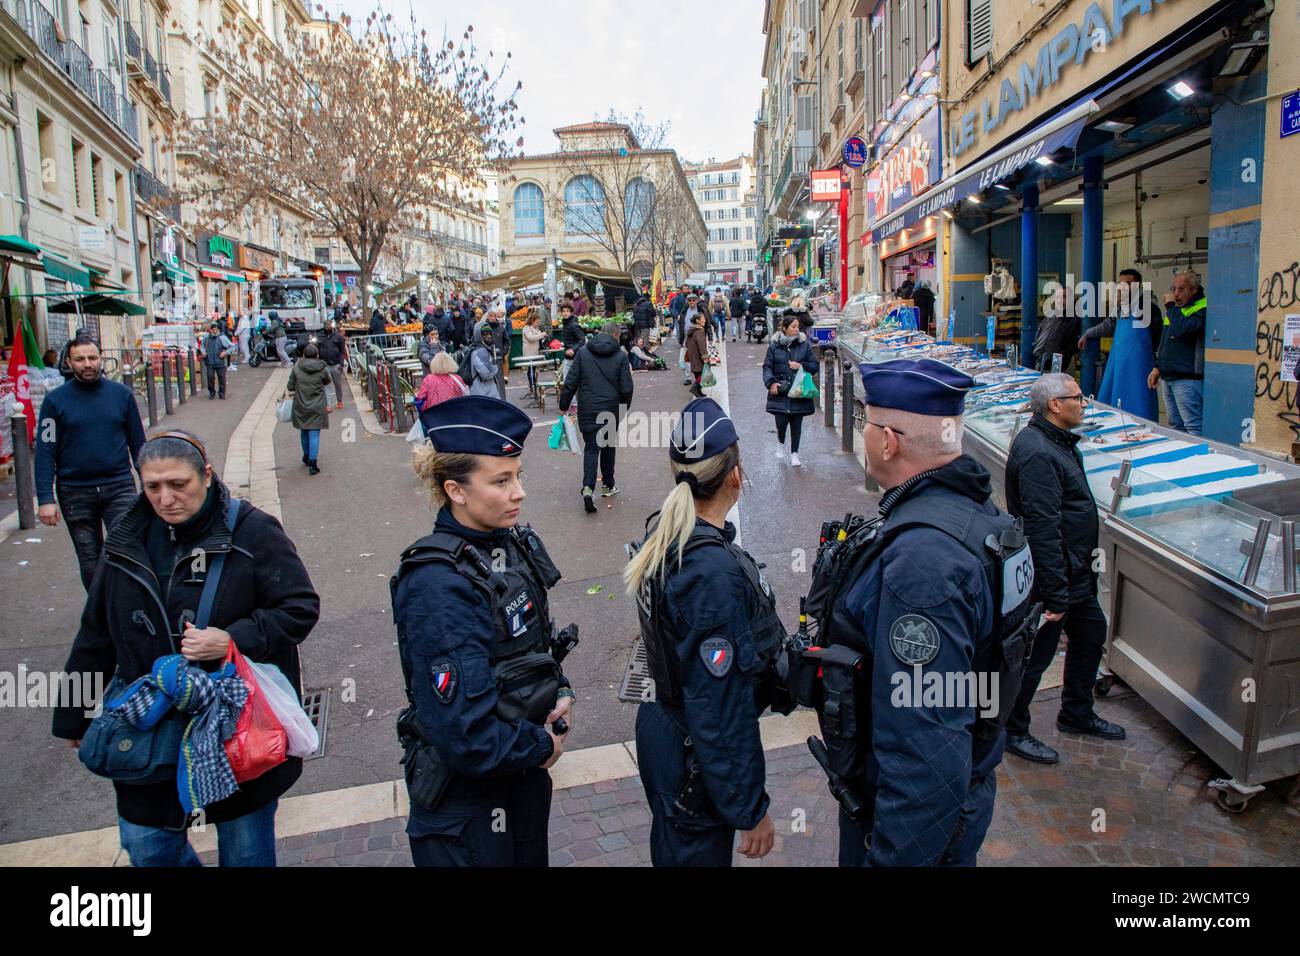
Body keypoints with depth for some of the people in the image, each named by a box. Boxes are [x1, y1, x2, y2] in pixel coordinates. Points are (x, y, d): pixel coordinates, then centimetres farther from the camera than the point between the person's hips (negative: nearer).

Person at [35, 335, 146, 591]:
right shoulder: (55, 400, -1)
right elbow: (45, 452, -3)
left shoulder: (121, 394, 1)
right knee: (90, 562, 11)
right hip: (75, 492, 1)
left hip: (119, 486, 0)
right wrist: (45, 499, -9)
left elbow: (137, 443, 6)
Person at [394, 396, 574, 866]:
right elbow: (464, 735, -30)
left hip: (525, 769, 8)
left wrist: (560, 694, -3)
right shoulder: (438, 587, -29)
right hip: (465, 791, -7)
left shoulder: (514, 544, -4)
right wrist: (541, 746, -14)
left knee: (531, 858, 25)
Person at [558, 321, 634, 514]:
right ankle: (608, 485, 27)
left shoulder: (583, 352, -1)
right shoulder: (620, 355, -4)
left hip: (587, 409, 0)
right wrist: (624, 408, 13)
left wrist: (564, 404, 7)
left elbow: (570, 382, -3)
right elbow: (626, 388, -4)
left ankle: (588, 488, -15)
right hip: (611, 409, 0)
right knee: (608, 445, 17)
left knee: (591, 447, 3)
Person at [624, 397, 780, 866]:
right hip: (695, 760, -8)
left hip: (662, 724, 8)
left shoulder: (662, 538, -3)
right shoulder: (716, 572, -31)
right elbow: (722, 708, -27)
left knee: (671, 849, 27)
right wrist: (751, 808, -17)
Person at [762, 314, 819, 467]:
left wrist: (801, 366, -12)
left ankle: (794, 453, 21)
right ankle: (780, 443, 25)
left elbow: (815, 366, 5)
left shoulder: (805, 345, 2)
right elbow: (767, 366, 2)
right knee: (781, 421, -8)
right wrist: (771, 382, -13)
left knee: (796, 423, 6)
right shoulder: (774, 346, 1)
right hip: (780, 391, -1)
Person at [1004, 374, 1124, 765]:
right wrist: (1055, 595, -26)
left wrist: (1085, 558, 24)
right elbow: (1043, 529, -28)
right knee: (1036, 654, 3)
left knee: (1091, 633, 23)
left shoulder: (1057, 442, 10)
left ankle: (1076, 714, 41)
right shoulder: (1037, 453, -26)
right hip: (1051, 575, -11)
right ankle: (1013, 730, 20)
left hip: (1074, 572, 11)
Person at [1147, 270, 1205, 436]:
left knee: (1194, 427, -11)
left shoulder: (1202, 309, -12)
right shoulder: (1177, 309, 17)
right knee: (1175, 426, 15)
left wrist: (1171, 306, -16)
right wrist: (1158, 367, 21)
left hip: (1187, 379, -9)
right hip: (1168, 377, 9)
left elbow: (1181, 329, -30)